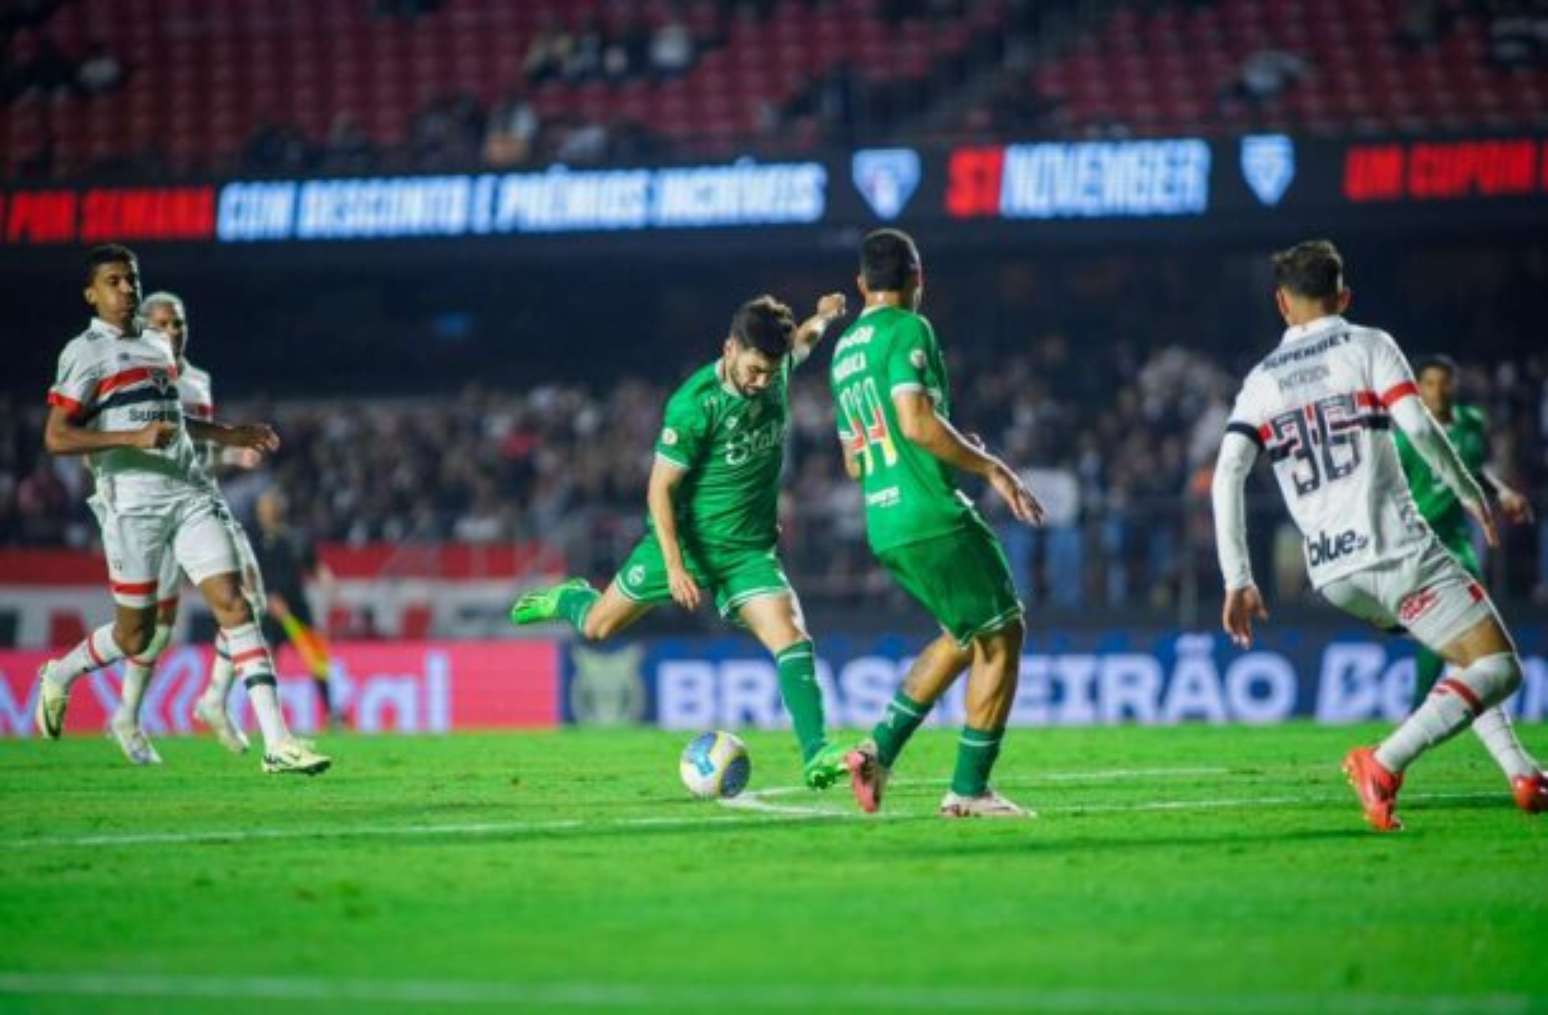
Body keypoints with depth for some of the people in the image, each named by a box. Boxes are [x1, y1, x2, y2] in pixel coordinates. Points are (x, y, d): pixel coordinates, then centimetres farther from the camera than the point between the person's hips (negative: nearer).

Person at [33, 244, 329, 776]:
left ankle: (277, 742, -14)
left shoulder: (157, 347, 18)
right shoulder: (85, 354, -4)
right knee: (137, 635, 2)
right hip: (132, 501, -5)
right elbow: (56, 437, -12)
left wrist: (227, 434, 26)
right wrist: (133, 437, -21)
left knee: (233, 603, -9)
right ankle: (58, 677, 35)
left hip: (191, 493, 5)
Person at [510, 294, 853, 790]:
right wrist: (675, 567, -24)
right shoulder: (694, 405, -25)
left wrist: (821, 320, -2)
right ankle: (566, 600, 48)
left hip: (748, 549, 3)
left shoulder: (777, 372, -7)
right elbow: (660, 489, -19)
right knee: (596, 627, 12)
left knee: (792, 639, -19)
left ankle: (816, 756, -21)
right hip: (683, 539, -3)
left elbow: (799, 344, 21)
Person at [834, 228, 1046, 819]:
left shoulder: (844, 352, 19)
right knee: (1002, 637, 0)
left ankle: (881, 748, 9)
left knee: (965, 636, 21)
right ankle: (969, 790, -1)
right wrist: (990, 468, -12)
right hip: (932, 516, -9)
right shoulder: (908, 330, -7)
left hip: (883, 527, 9)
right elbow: (916, 422, -20)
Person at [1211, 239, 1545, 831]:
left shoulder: (1262, 381, 14)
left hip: (1331, 572, 6)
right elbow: (1419, 427, -10)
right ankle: (1385, 764, -25)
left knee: (1465, 651, 27)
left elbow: (1226, 475, 2)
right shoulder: (1368, 347, 4)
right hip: (1396, 548, -6)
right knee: (1498, 669, -7)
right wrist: (1469, 492, 5)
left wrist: (1238, 581, 3)